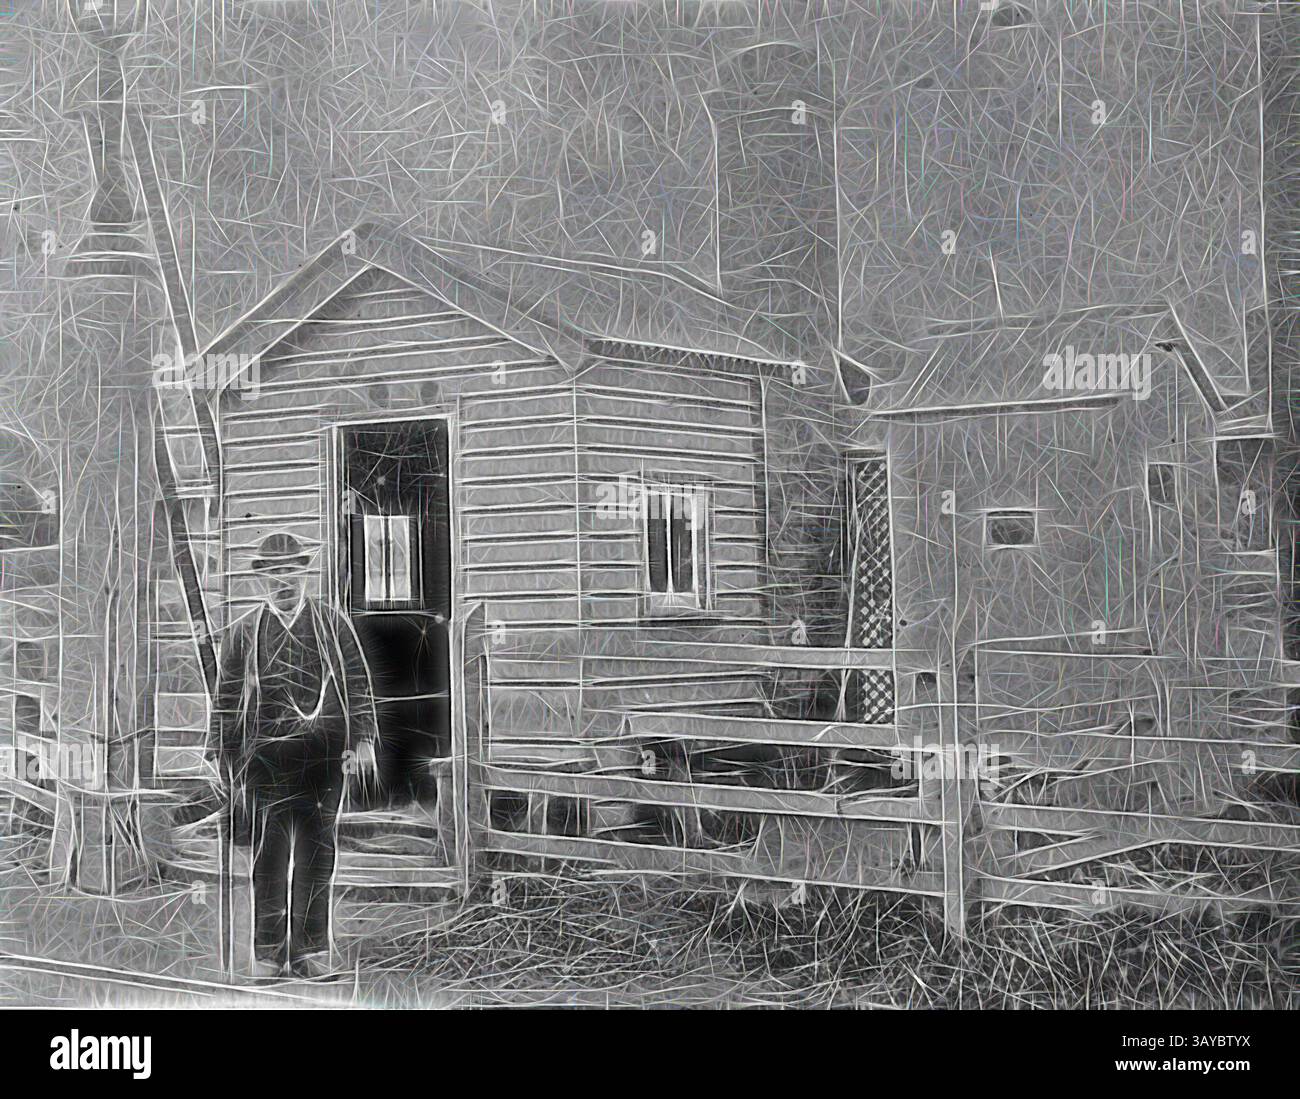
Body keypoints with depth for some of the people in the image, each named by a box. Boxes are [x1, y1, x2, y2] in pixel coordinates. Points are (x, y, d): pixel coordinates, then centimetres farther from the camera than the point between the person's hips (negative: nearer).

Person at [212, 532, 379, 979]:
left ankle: (310, 950, 12)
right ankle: (269, 955, 1)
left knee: (317, 855, 4)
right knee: (270, 858, -4)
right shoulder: (243, 632, 9)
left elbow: (358, 683, 8)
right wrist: (231, 768, 7)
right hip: (266, 755, -1)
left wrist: (362, 741, -3)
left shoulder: (332, 624, 10)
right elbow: (227, 703, 11)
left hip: (324, 757, 1)